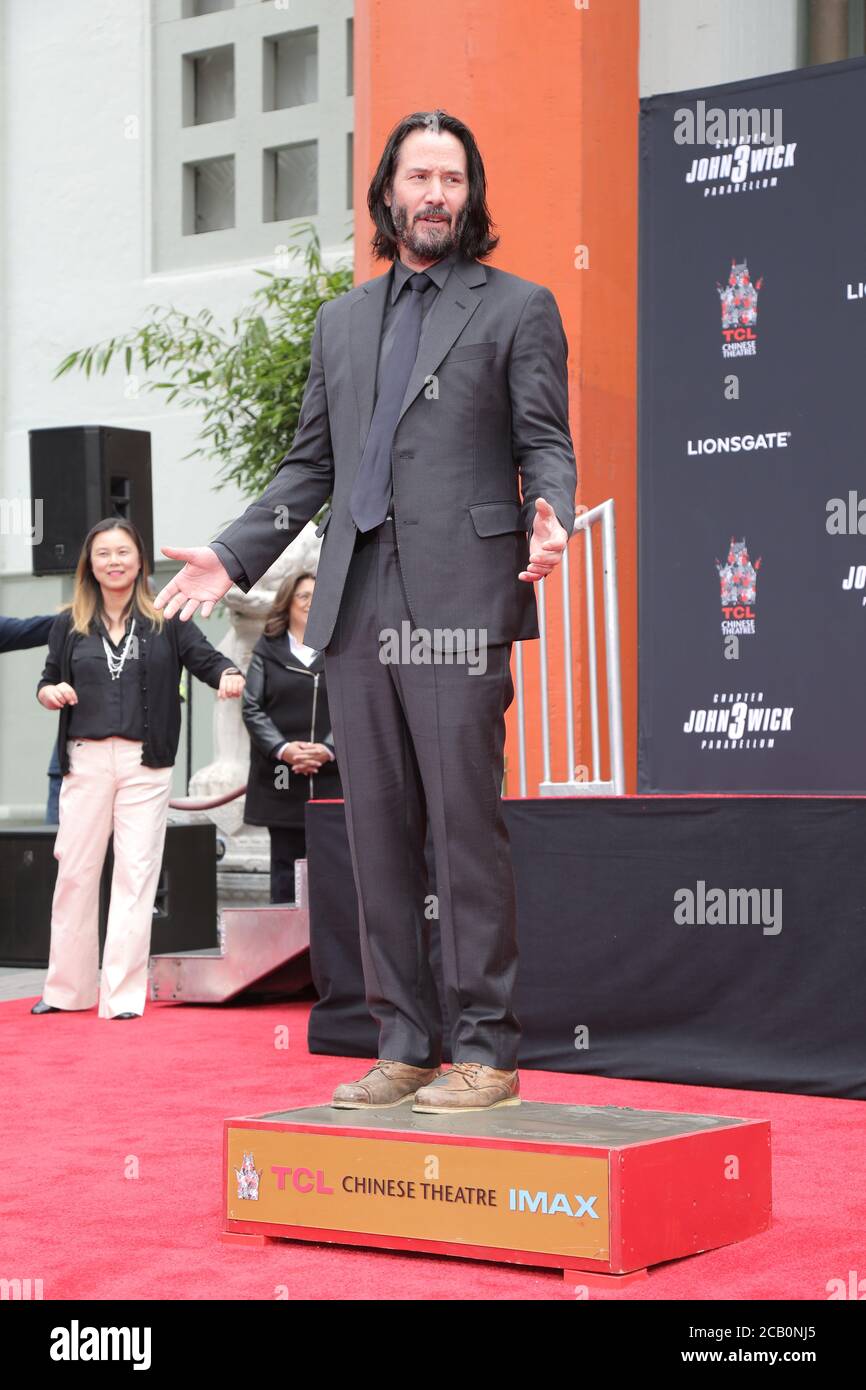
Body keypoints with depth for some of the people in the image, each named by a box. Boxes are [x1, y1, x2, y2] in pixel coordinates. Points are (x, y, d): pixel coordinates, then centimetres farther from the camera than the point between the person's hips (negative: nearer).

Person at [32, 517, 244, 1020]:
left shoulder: (165, 620, 4)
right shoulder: (69, 624, 9)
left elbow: (205, 656, -5)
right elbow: (49, 680, 12)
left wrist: (229, 674, -26)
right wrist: (49, 692, -11)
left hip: (146, 763, -2)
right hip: (85, 760, 2)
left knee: (137, 875, -3)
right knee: (75, 871, 6)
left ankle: (123, 994, 1)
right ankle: (68, 988, 18)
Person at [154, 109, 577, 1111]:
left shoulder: (518, 309, 7)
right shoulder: (340, 321, 21)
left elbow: (546, 445, 1)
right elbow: (309, 464, 23)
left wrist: (547, 521, -19)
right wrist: (232, 556, 14)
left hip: (458, 602, -5)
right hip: (355, 609, 5)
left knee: (465, 824, -7)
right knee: (378, 832, 6)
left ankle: (485, 1049, 0)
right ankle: (404, 1045, 13)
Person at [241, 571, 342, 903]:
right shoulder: (267, 650, 9)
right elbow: (252, 708, 3)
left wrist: (328, 749, -13)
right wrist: (283, 749, -12)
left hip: (331, 778, 0)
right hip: (280, 779, 0)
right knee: (285, 861, 2)